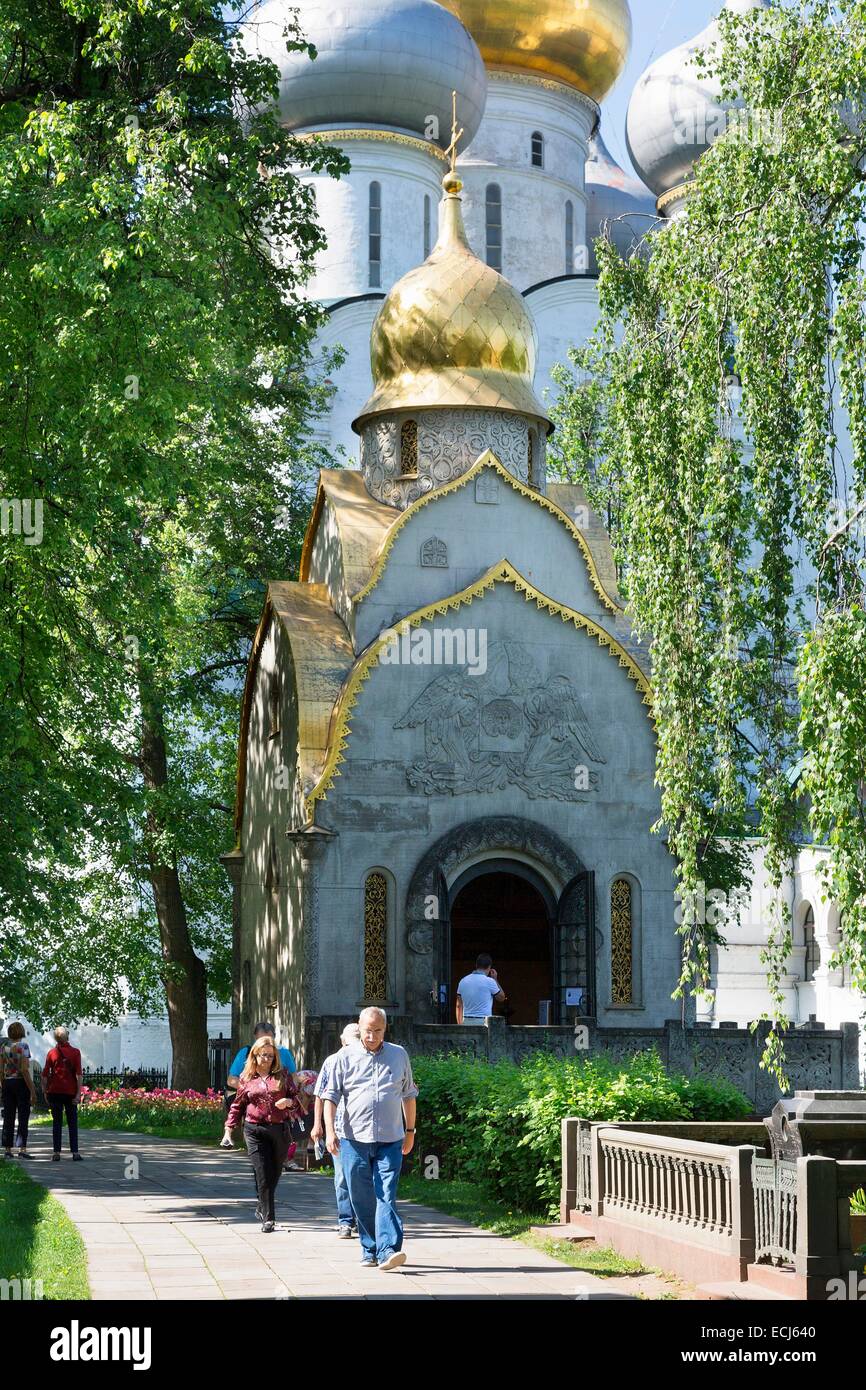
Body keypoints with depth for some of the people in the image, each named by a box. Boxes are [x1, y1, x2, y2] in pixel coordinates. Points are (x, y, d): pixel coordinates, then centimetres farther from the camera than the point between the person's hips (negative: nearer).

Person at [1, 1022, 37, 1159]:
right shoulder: (23, 1046, -11)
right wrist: (32, 1090, -13)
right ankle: (22, 1149, -8)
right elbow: (24, 1070, -16)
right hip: (21, 1082, -5)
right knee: (23, 1117, -2)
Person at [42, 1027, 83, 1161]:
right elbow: (78, 1074, -8)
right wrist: (78, 1093, -7)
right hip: (70, 1091, -1)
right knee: (72, 1122, 5)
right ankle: (75, 1152, -1)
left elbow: (45, 1075, 0)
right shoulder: (75, 1052, -2)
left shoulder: (52, 1053, 1)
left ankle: (57, 1152, 2)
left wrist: (45, 1092, 7)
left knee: (57, 1122, 6)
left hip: (55, 1091, 1)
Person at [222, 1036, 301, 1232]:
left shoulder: (282, 1075, 8)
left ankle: (262, 1208, 31)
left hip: (279, 1129, 1)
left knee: (274, 1174, 9)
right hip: (255, 1130, -1)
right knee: (263, 1175, -9)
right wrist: (229, 1129, 7)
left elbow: (296, 1097, 11)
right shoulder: (246, 1078, 8)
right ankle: (268, 1217, -5)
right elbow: (237, 1106, 14)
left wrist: (289, 1102, -12)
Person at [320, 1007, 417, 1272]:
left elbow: (408, 1095, 20)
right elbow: (330, 1096, 2)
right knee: (361, 1198, 4)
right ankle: (370, 1250, 15)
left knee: (386, 1196, -11)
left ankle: (388, 1250, -19)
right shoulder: (345, 1057, 4)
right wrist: (330, 1131, -8)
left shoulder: (399, 1055, 10)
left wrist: (410, 1131, 19)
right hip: (354, 1140, 0)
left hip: (390, 1139, 0)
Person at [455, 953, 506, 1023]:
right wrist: (495, 980, 15)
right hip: (483, 1022, -5)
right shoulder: (489, 981, -7)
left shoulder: (463, 981, 8)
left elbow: (459, 1006, 12)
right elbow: (501, 998, 8)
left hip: (467, 1022, 5)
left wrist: (460, 1025, 19)